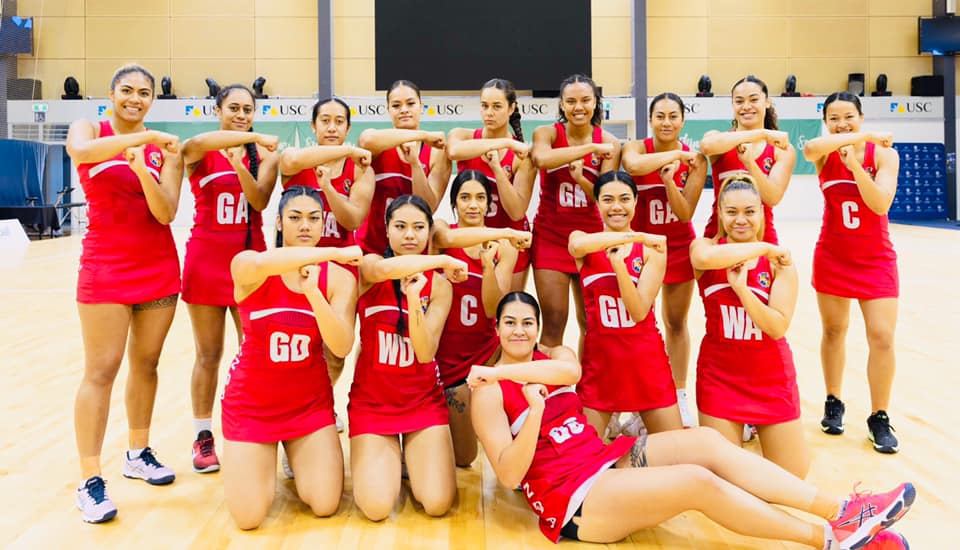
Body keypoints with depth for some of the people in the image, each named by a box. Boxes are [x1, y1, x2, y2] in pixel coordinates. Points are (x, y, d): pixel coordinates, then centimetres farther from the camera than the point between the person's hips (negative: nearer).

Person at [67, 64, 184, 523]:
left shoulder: (163, 150, 6)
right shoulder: (89, 129, 2)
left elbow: (167, 213, -6)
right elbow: (81, 152, -25)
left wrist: (143, 170, -21)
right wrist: (143, 137, -26)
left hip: (158, 268, 3)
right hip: (105, 266, -3)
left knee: (146, 363, 11)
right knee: (101, 371, -7)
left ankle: (138, 454, 27)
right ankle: (90, 481, -1)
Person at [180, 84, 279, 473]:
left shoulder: (263, 154, 5)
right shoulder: (200, 154, -2)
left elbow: (260, 200, -12)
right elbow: (193, 144, -28)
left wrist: (240, 165, -28)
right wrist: (252, 137, -37)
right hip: (207, 257, -1)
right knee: (209, 355, 5)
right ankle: (203, 437, 18)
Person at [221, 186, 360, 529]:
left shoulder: (339, 277, -8)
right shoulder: (247, 268, -14)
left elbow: (342, 348, -20)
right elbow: (259, 263, -41)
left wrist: (313, 291, -33)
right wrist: (333, 252, -36)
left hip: (310, 401, 2)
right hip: (252, 402, -1)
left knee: (325, 507, -4)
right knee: (249, 518, -5)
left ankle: (296, 452, 26)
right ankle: (256, 459, 27)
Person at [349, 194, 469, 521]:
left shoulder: (439, 284, -4)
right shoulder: (368, 267, -7)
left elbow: (426, 353, -14)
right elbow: (383, 269, -35)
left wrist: (414, 298, -28)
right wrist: (442, 259, -24)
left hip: (423, 398, 1)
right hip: (372, 399, -1)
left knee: (438, 504, -13)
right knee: (376, 508, -15)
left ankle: (410, 454, 19)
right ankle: (385, 459, 19)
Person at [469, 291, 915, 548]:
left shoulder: (554, 356, 13)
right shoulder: (489, 391, -5)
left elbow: (569, 372, -15)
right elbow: (509, 474, -15)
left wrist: (502, 370, -18)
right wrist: (535, 410, -27)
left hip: (608, 458, 7)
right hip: (572, 501, -6)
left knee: (706, 441, -15)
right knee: (698, 483, -23)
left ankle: (840, 510, -18)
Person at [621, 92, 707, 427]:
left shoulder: (695, 160, -8)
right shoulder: (636, 148, -11)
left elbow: (685, 214, -15)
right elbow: (634, 165, -38)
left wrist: (669, 180, -29)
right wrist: (676, 153, -32)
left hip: (679, 247, 1)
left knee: (676, 322, 12)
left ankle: (680, 396, 25)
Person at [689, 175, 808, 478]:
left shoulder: (779, 260, -4)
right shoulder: (704, 246, -5)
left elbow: (777, 327, -14)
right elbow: (704, 257, -33)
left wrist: (741, 288, -24)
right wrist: (761, 248, -23)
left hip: (771, 376, 1)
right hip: (719, 374, -1)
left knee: (793, 475, 6)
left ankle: (761, 428, 33)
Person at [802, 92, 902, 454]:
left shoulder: (883, 153, -7)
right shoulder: (826, 155, -5)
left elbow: (881, 205, -21)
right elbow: (810, 149, -31)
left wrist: (855, 164, -30)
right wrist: (863, 137, -37)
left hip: (875, 259, -1)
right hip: (832, 257, 1)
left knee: (882, 338, -7)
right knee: (833, 331, 10)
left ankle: (879, 419, 7)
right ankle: (833, 403, 28)